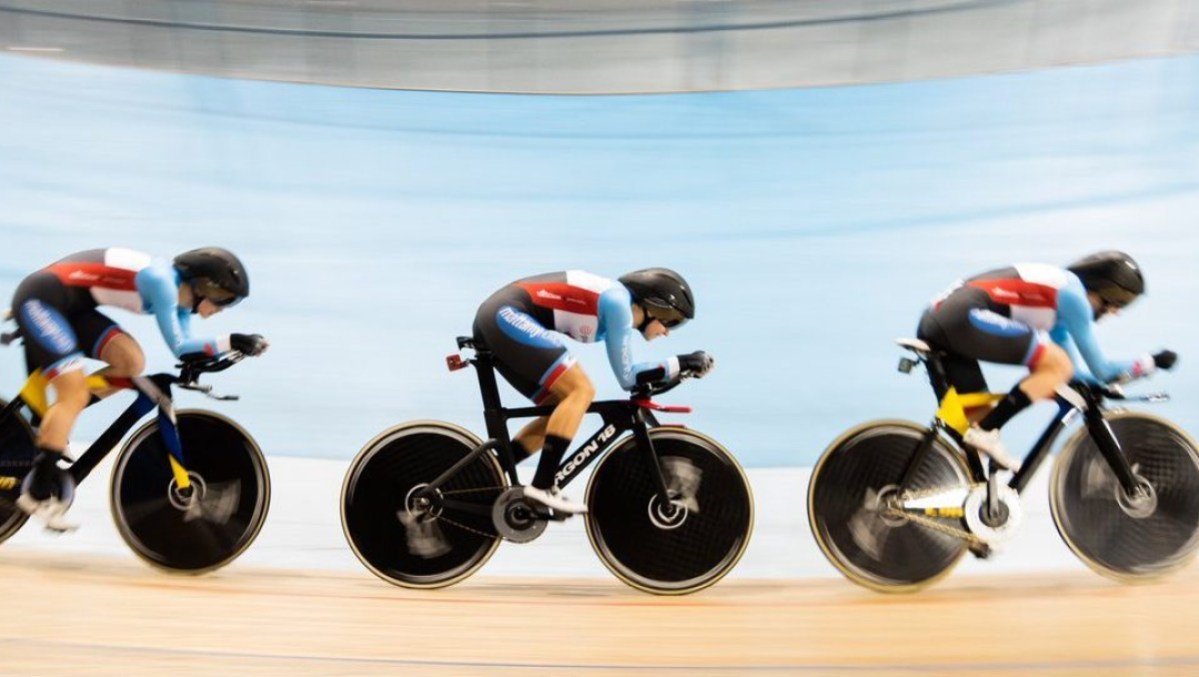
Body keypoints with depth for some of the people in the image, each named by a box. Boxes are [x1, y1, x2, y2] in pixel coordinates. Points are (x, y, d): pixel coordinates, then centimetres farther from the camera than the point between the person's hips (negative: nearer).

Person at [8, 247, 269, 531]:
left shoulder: (177, 296, 6)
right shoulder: (162, 280, -22)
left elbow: (184, 349, -3)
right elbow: (178, 345, -25)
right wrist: (230, 341, -28)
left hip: (71, 308, 9)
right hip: (40, 299, -9)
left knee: (132, 363, -6)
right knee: (75, 395, -13)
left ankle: (52, 423, 8)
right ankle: (38, 492, -6)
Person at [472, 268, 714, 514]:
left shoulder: (612, 301, 18)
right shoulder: (618, 301, -9)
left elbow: (627, 374, 22)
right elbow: (626, 377, -7)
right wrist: (681, 363, -3)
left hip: (494, 319, 10)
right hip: (508, 315, -10)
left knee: (562, 408, 10)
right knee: (581, 390, -13)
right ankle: (542, 486, -15)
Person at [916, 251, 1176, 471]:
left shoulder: (1059, 294, 27)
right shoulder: (1071, 291, 1)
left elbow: (1077, 371, 35)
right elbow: (1100, 369, 6)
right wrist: (1152, 362, 18)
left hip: (934, 325, 10)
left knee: (980, 420, 14)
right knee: (1058, 365, -8)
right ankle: (986, 432, -10)